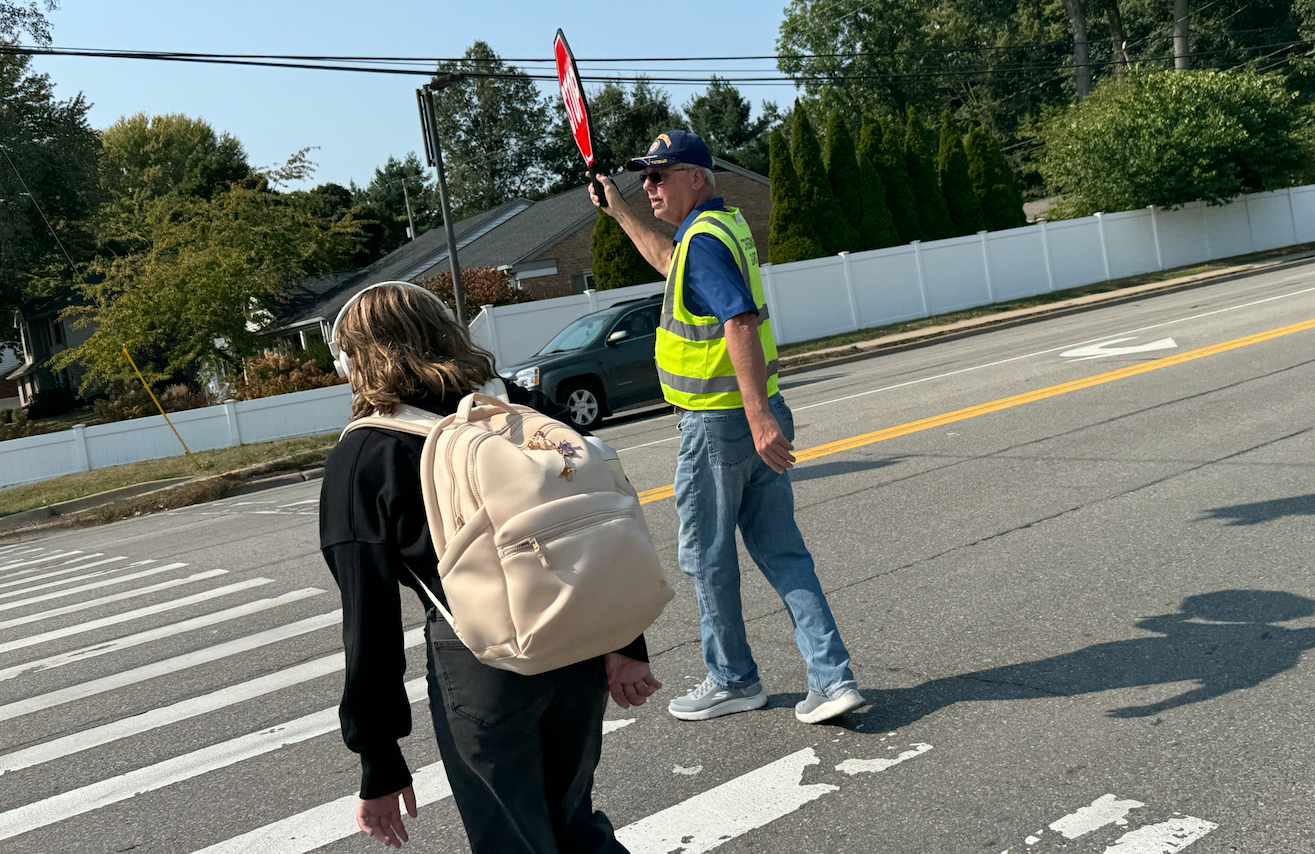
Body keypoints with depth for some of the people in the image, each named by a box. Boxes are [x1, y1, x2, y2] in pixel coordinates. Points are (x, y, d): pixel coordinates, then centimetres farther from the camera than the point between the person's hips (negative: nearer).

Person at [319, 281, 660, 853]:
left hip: (481, 662, -4)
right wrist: (626, 644, 12)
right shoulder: (519, 406, 10)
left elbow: (369, 619, -2)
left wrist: (380, 766, 4)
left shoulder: (359, 459, 0)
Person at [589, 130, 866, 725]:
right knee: (782, 552, 10)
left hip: (718, 423, -9)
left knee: (707, 556, 8)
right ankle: (832, 679, 8)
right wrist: (619, 211, 41)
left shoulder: (704, 238, -16)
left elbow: (741, 323, -28)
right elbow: (671, 262, 36)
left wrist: (757, 415, -33)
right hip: (759, 416, 9)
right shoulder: (727, 224, 14)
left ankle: (732, 681, 22)